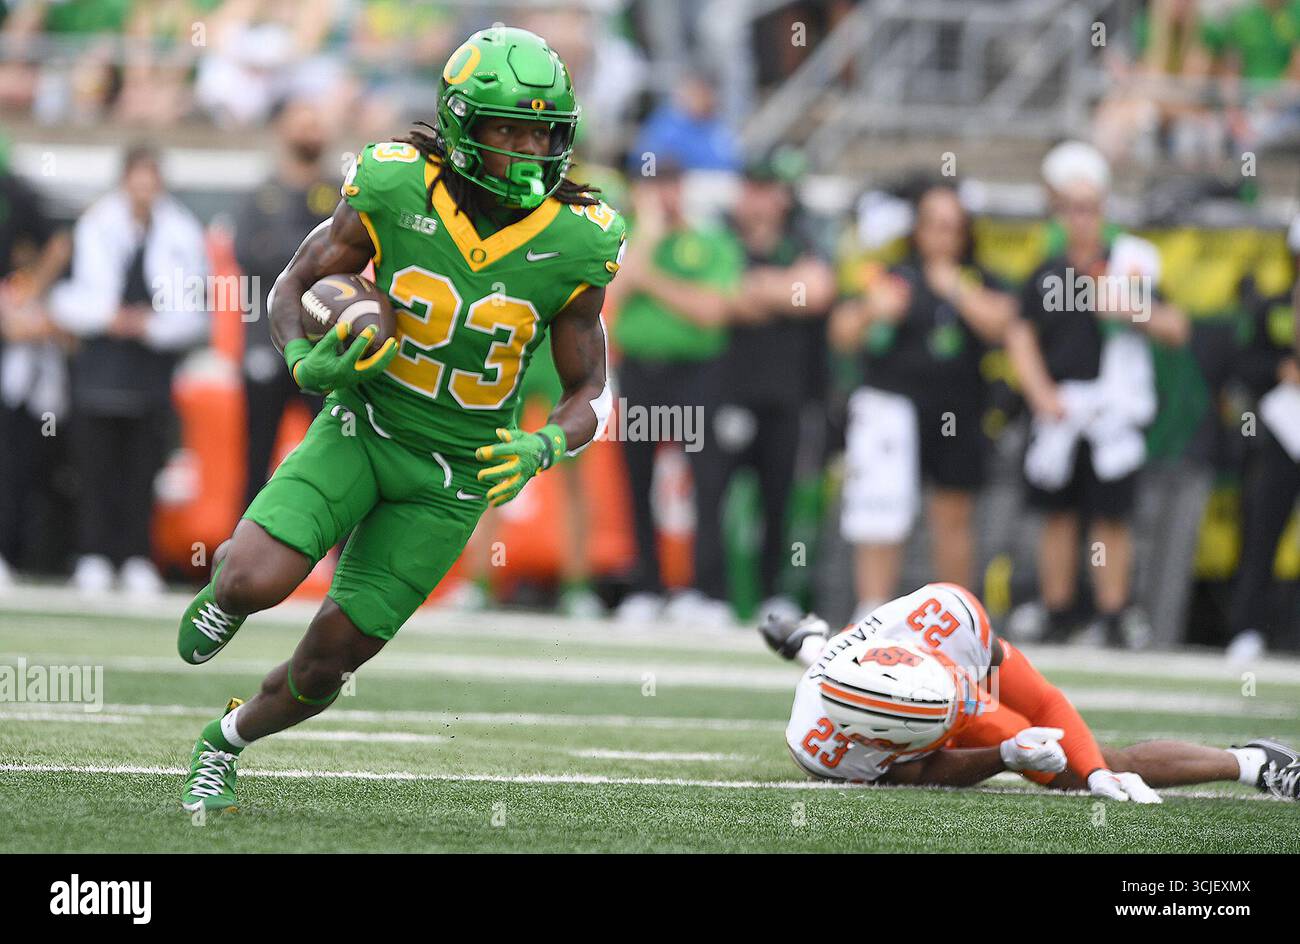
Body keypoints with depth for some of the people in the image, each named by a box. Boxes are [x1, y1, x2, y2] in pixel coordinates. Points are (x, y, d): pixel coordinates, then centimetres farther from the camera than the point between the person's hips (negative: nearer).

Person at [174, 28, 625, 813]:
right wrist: (308, 365, -22)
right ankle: (231, 583, 16)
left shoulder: (573, 247, -14)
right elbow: (296, 287, -1)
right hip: (361, 427, -1)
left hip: (454, 475, 1)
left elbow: (590, 392, -3)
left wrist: (543, 448, -24)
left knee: (324, 665, 3)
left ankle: (227, 740, 36)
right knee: (256, 585, -24)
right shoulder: (394, 193, -16)